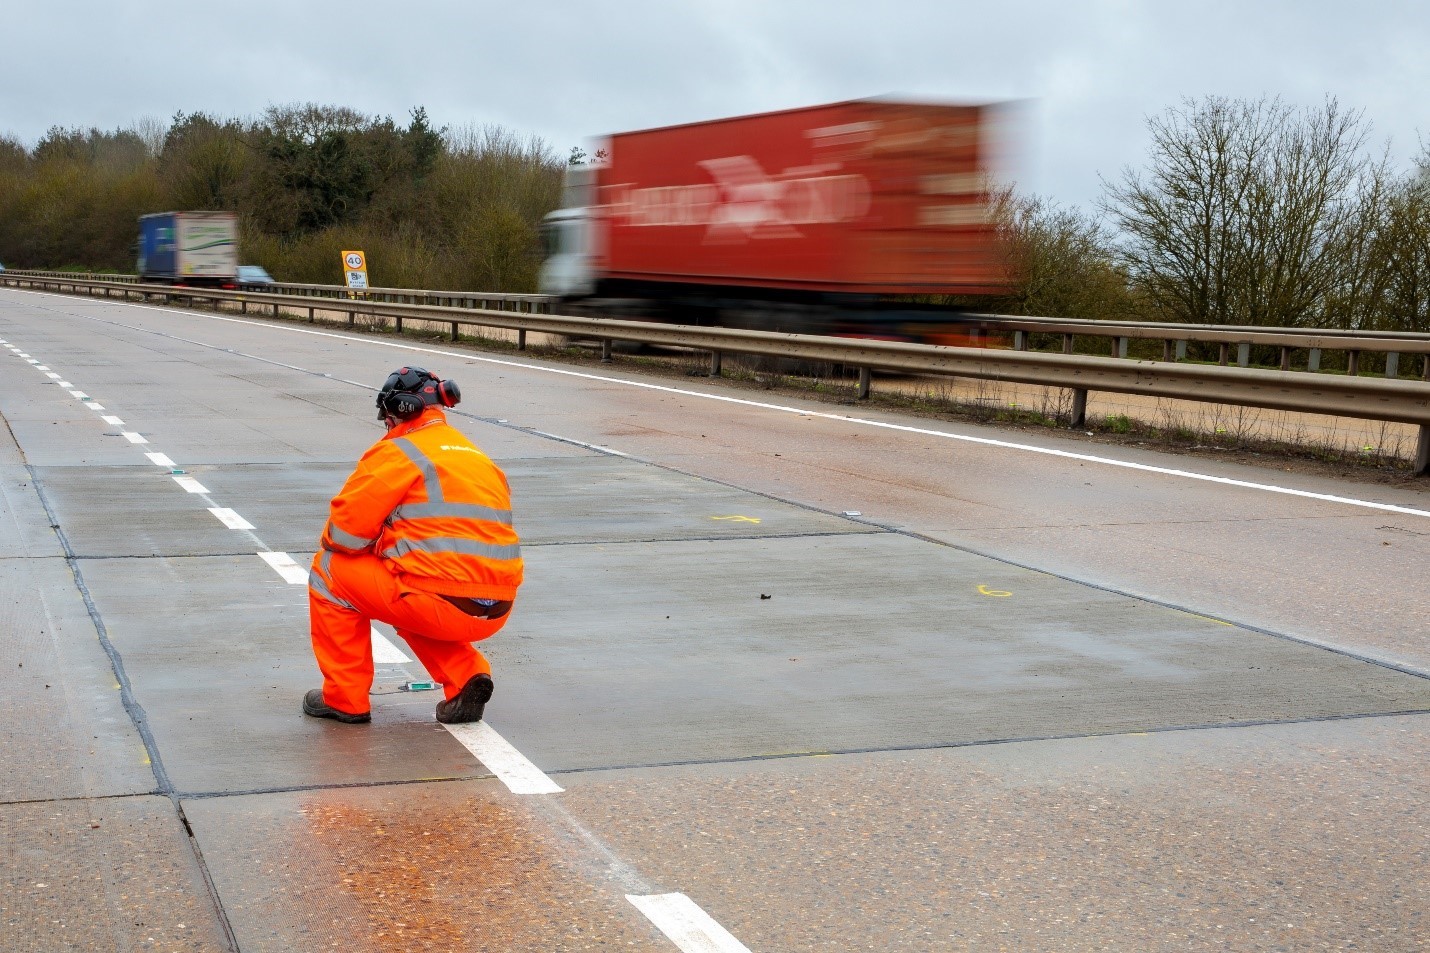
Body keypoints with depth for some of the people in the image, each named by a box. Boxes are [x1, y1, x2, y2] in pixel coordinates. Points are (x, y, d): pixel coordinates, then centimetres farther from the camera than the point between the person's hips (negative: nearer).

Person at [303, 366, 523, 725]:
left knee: (330, 569, 11)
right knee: (407, 593, 36)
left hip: (442, 606, -7)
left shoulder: (398, 453, -3)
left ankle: (345, 699, 15)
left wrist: (329, 542, 19)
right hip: (495, 613, 8)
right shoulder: (477, 456, 20)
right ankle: (465, 677, 14)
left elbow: (344, 533, -5)